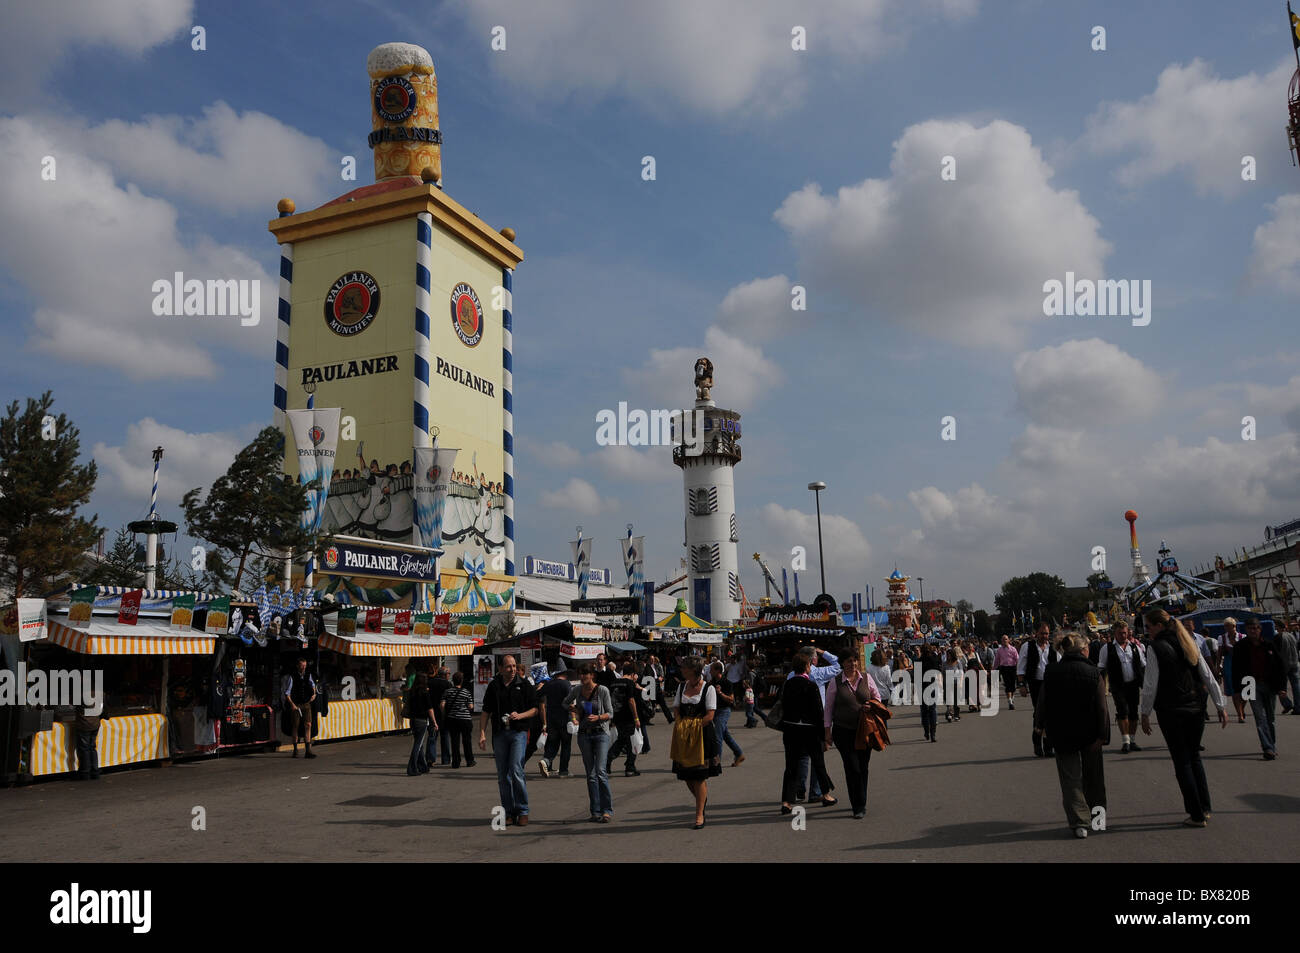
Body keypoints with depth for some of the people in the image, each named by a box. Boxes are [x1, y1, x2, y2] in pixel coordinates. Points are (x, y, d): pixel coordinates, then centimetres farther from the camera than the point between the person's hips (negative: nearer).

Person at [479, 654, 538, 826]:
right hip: (499, 734, 3)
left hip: (519, 732, -3)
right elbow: (486, 712, 10)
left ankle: (522, 811, -3)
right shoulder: (493, 686, 9)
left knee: (516, 770, -13)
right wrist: (482, 733, 0)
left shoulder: (524, 685, 4)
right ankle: (509, 812, 16)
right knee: (502, 775, 6)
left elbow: (535, 709, 5)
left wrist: (520, 715, -12)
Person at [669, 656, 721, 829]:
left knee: (699, 776, -2)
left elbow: (710, 715, -10)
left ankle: (699, 815, 7)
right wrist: (681, 728, -3)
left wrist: (693, 727, -12)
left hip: (702, 736, -5)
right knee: (686, 775, 8)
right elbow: (676, 710, 12)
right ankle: (703, 800, 36)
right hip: (683, 737, 5)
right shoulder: (681, 686, 11)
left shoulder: (708, 689, -6)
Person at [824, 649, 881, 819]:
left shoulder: (866, 678, 5)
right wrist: (827, 730, 0)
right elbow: (828, 707, 3)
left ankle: (859, 805, 22)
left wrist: (871, 705, -6)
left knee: (863, 767, 6)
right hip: (843, 731, -3)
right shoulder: (835, 682, -1)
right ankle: (859, 806, -1)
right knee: (852, 768, -8)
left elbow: (877, 697, 17)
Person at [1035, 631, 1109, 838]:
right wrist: (1102, 735, -9)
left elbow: (1042, 702, 0)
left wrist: (1041, 725, 14)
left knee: (1070, 778, 6)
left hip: (1061, 735, 0)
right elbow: (1101, 707, -12)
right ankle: (1098, 816, 34)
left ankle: (1080, 822, -1)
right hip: (1089, 734, 0)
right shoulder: (1094, 673, -11)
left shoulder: (1050, 673, -7)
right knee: (1093, 776, 19)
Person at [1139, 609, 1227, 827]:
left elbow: (1150, 685, -11)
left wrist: (1145, 713, -2)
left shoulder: (1155, 648, -11)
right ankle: (1204, 808, 19)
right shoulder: (1188, 645, 8)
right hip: (1195, 710, 6)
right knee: (1195, 757, 18)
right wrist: (1220, 707, 16)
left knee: (1182, 762, 2)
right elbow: (1209, 678, 10)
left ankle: (1197, 815, 5)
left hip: (1170, 712, -6)